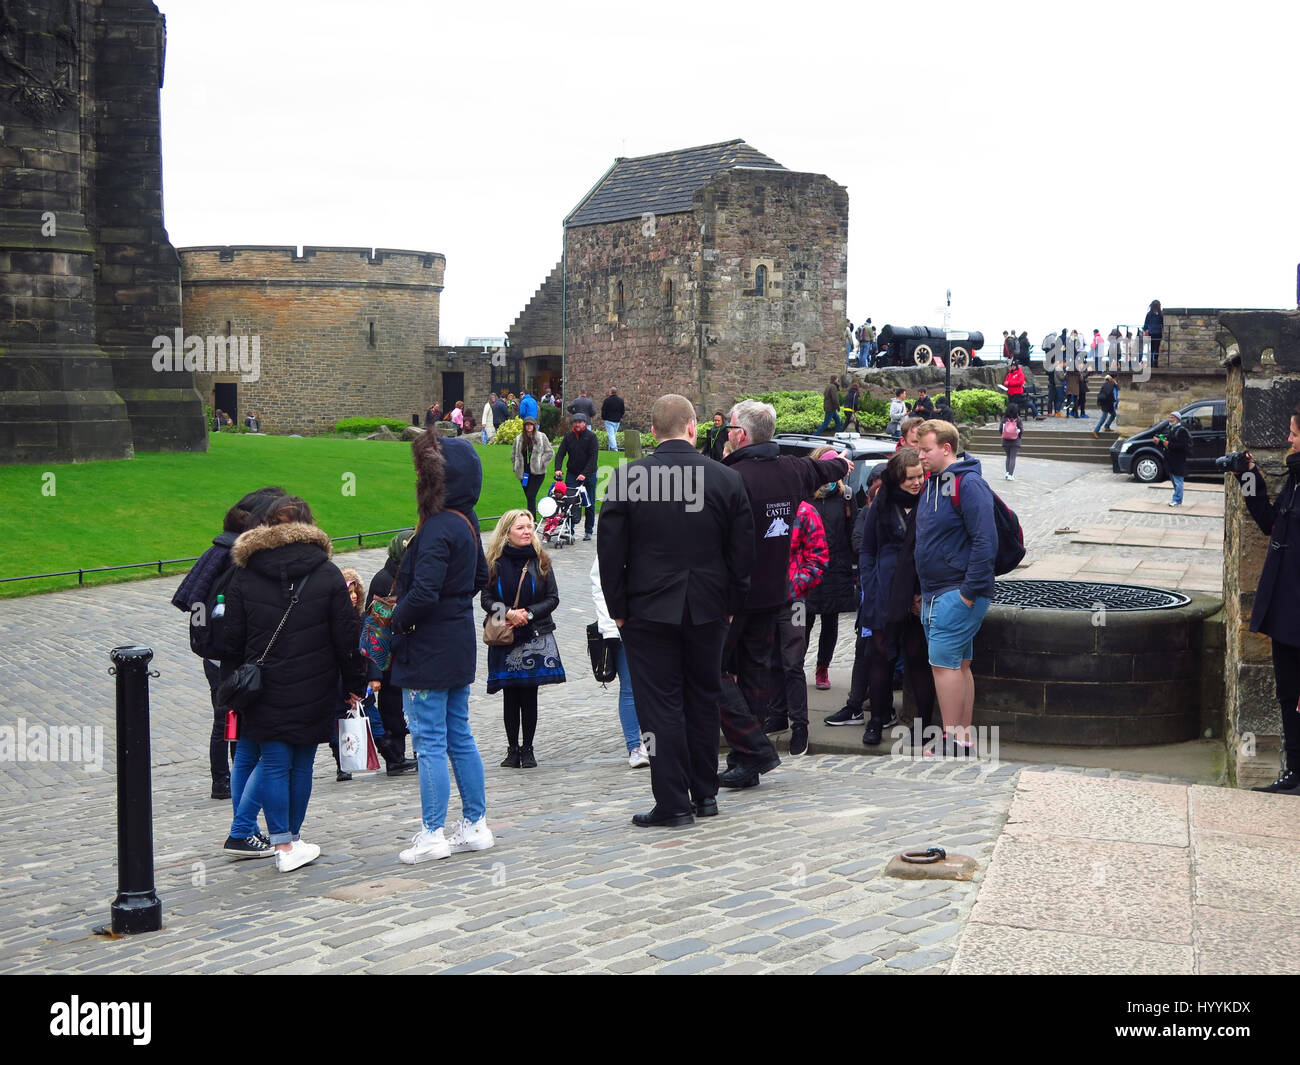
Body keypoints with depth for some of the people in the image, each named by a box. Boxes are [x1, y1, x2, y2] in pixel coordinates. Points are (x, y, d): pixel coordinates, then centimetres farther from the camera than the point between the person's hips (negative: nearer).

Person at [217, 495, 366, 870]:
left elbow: (230, 640, 1)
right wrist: (354, 684, 8)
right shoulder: (327, 574, -2)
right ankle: (292, 839, 20)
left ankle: (283, 844, 4)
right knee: (301, 764, 10)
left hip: (265, 690, 0)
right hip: (314, 690, 0)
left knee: (274, 763, 5)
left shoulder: (244, 576, -1)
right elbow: (347, 636, -1)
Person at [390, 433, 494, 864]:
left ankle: (432, 835, 4)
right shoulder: (465, 522, 7)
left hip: (428, 651, -9)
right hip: (459, 643, 9)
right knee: (459, 736, 15)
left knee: (429, 741, -2)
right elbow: (480, 576, 21)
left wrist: (399, 618, -10)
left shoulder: (439, 529, -21)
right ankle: (475, 825, 21)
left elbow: (422, 593, -28)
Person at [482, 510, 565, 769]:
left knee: (529, 696, 2)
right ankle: (512, 749, 13)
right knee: (510, 696, 3)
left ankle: (527, 749, 11)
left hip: (536, 637, 0)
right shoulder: (494, 562, 0)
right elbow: (486, 599, 1)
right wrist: (508, 613, -16)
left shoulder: (540, 560, 2)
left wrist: (528, 613, -11)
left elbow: (553, 598, 2)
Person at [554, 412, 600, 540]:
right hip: (572, 474, 2)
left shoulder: (591, 436, -5)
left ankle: (588, 531, 15)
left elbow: (593, 457, -11)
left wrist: (584, 474, -20)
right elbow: (560, 453, 2)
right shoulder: (568, 437, 5)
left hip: (588, 474, -2)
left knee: (589, 504, 5)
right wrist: (557, 469, -15)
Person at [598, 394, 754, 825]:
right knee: (703, 700, 15)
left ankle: (673, 802, 3)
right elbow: (743, 550, 2)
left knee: (661, 705, 2)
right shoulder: (727, 478, -3)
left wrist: (618, 608, 4)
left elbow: (610, 548, -5)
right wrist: (731, 605, 12)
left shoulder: (627, 477, -9)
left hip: (649, 610, -3)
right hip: (709, 610, 3)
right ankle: (704, 795, 22)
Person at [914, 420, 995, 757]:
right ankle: (964, 739, 19)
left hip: (959, 594, -9)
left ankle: (952, 742, -5)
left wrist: (969, 591, -21)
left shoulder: (968, 484, -15)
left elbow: (985, 540, -21)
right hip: (935, 593, 9)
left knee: (944, 662, -10)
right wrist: (924, 591, 17)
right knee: (959, 665, 13)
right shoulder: (933, 484, 14)